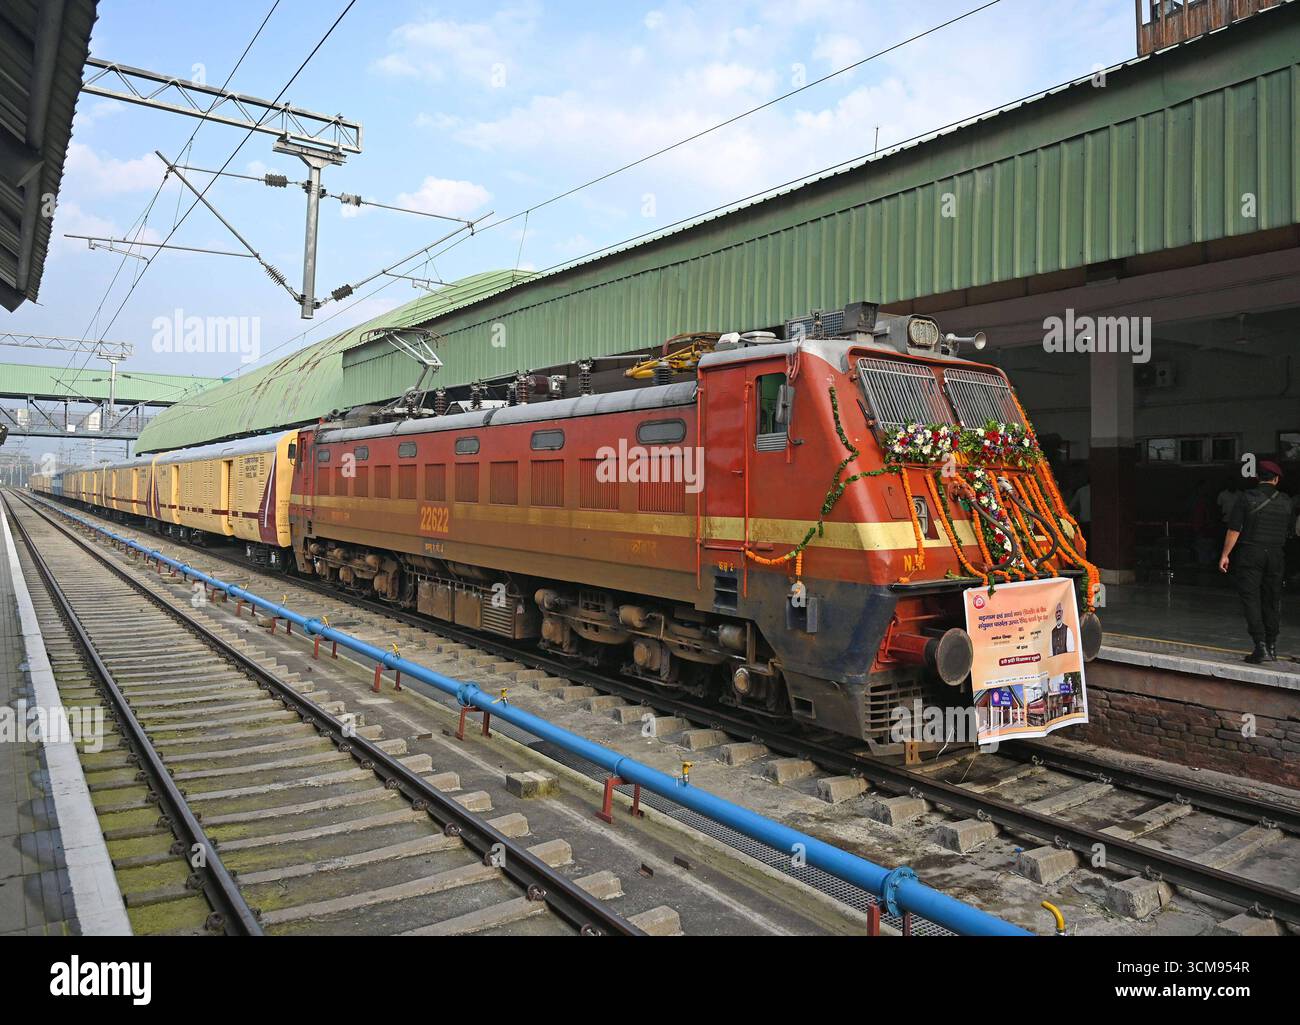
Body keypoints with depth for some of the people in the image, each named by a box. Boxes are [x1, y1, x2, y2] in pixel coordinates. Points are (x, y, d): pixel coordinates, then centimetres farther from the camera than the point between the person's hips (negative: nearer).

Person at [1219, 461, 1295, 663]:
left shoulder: (1246, 498, -8)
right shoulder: (1286, 502, 4)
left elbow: (1234, 529, -11)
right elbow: (1289, 532, 12)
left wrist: (1225, 554, -6)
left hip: (1249, 553, -4)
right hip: (1275, 555, 4)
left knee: (1250, 599, -2)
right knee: (1272, 600, 13)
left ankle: (1261, 646, -10)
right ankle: (1271, 647, 20)